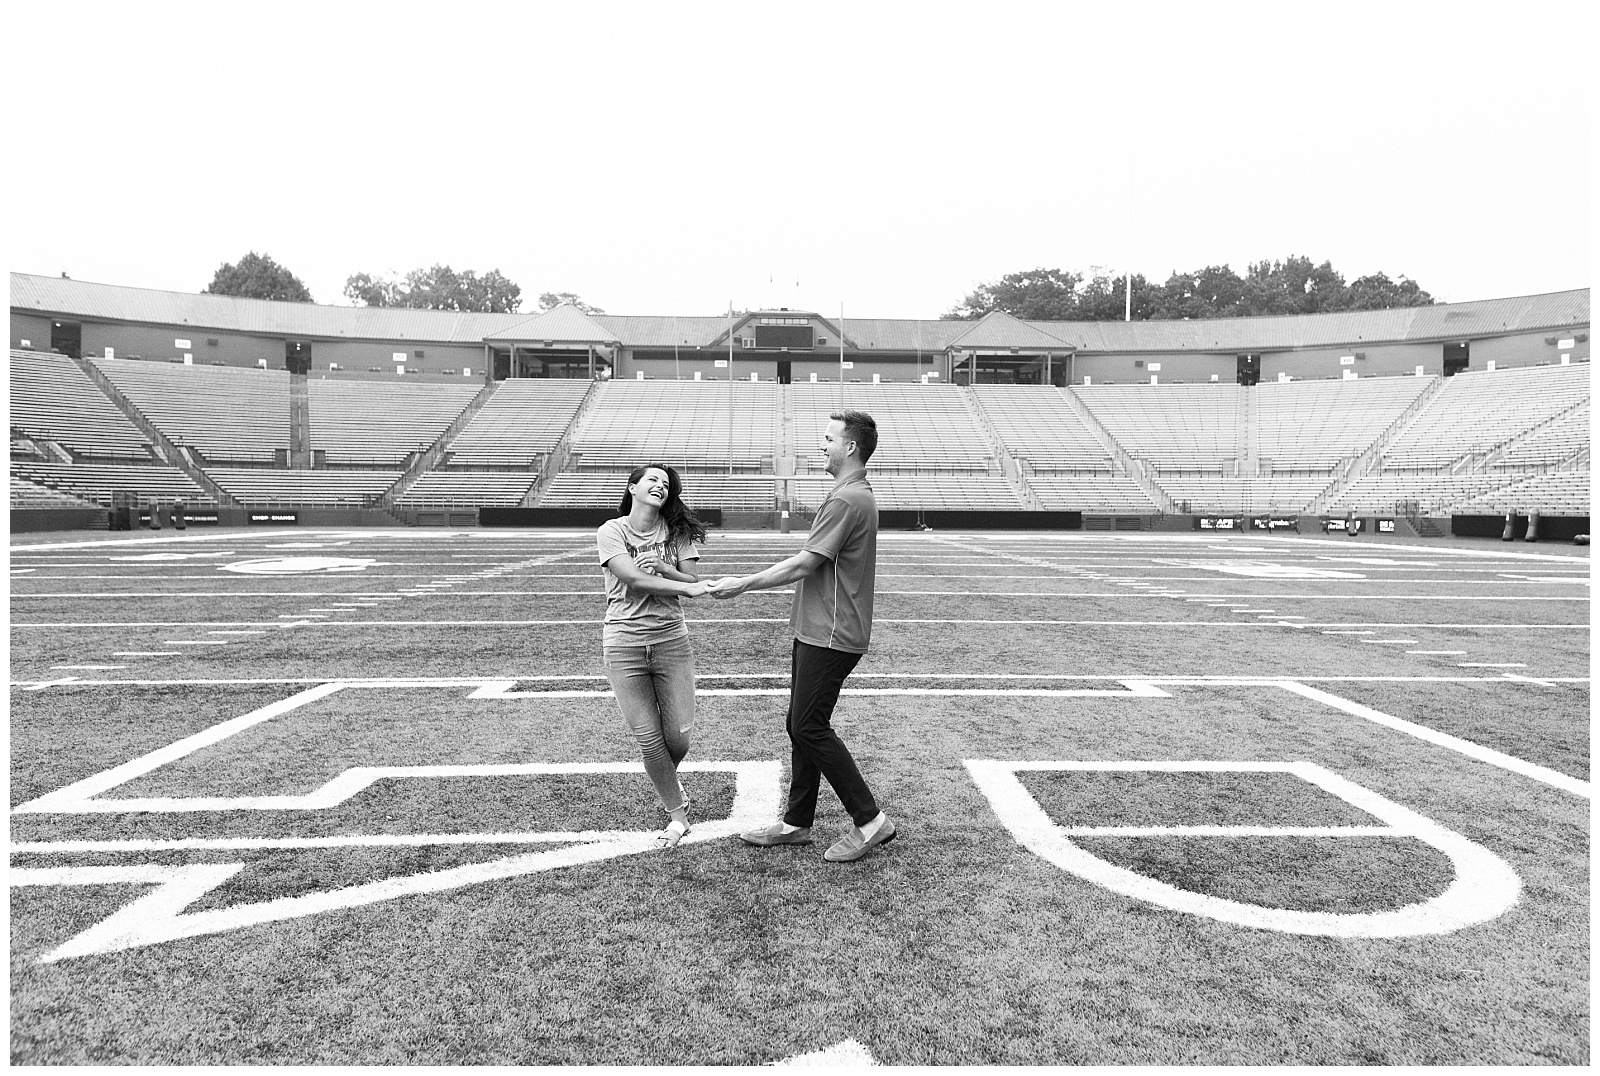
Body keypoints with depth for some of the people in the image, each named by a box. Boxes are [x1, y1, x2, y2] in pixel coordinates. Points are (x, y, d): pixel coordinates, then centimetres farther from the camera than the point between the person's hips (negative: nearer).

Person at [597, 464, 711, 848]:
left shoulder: (677, 532, 5)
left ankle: (668, 782, 38)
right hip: (624, 644, -2)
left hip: (671, 640, 2)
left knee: (678, 736, 2)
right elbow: (634, 580, -16)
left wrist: (660, 567, -18)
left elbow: (692, 582, -2)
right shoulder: (611, 531, -3)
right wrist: (688, 586, -22)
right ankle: (677, 815, 20)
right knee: (648, 738, 0)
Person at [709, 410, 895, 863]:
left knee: (810, 728, -6)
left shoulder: (847, 500, -18)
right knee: (800, 725, 13)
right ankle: (797, 823, 24)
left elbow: (804, 565, -18)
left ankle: (870, 821, 5)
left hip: (831, 635, -10)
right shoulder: (853, 494, 17)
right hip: (817, 630, 10)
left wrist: (743, 584, -10)